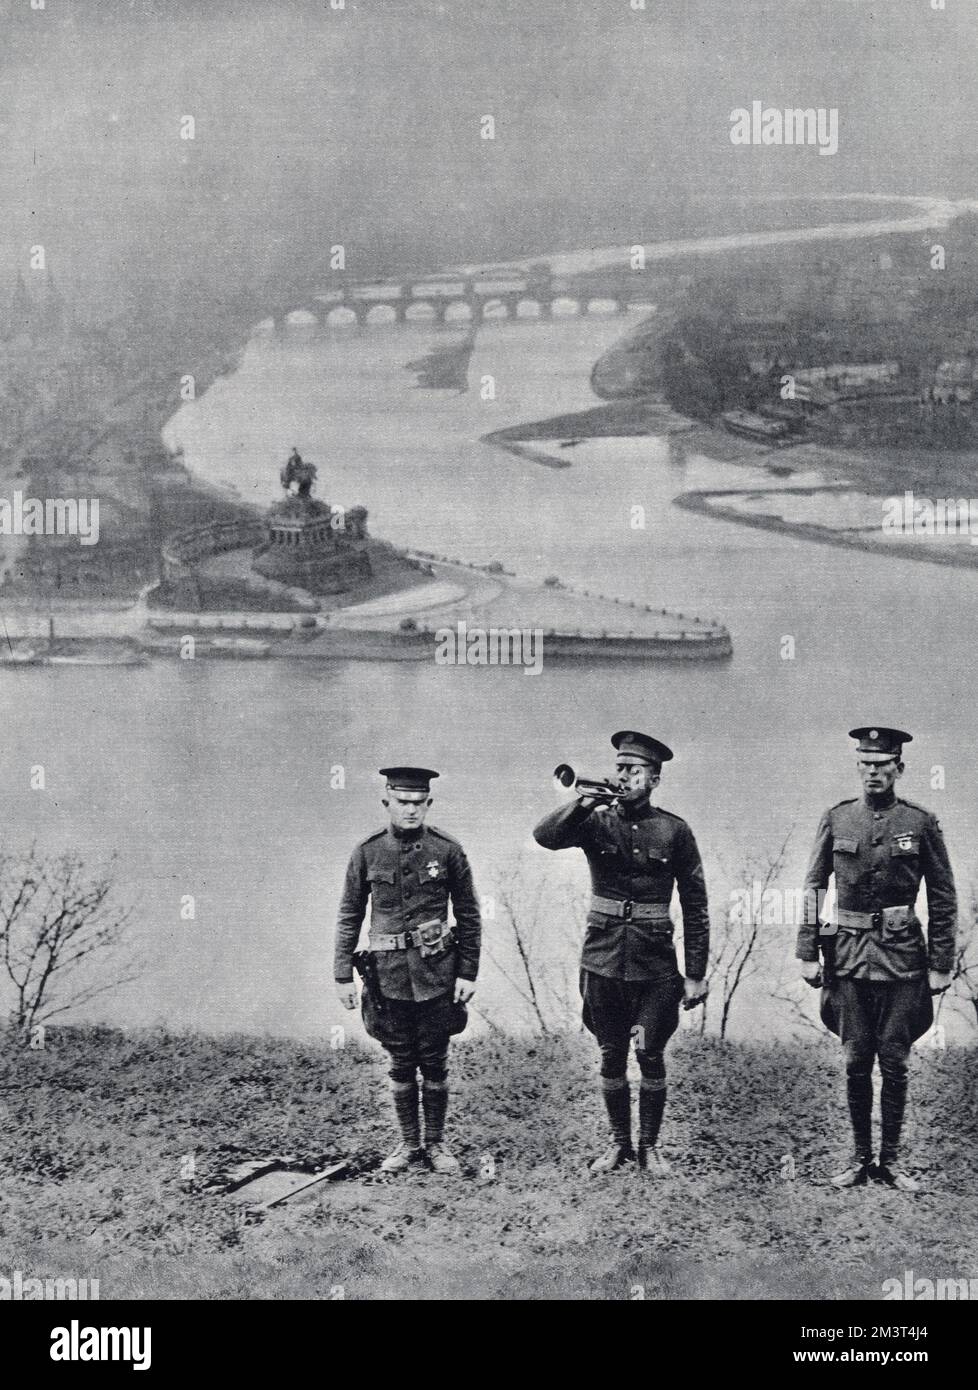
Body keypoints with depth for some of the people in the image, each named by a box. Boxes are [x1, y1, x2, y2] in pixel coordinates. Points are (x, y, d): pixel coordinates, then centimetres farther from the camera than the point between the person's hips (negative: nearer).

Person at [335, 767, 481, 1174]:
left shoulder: (447, 850, -3)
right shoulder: (367, 852, 0)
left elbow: (469, 915, 1)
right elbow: (349, 916, 4)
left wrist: (468, 973, -3)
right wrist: (343, 975, 0)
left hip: (436, 972, -1)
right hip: (389, 972, 1)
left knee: (434, 1063, 7)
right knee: (401, 1064, 9)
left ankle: (436, 1142, 20)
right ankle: (409, 1143, 22)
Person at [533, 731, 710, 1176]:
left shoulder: (674, 831, -1)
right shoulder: (596, 821, 0)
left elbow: (695, 908, 2)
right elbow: (545, 836, -21)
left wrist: (696, 974, -1)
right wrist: (584, 802, -35)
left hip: (655, 963, -1)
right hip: (603, 959, 1)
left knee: (651, 1056, 2)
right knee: (611, 1056, 9)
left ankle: (649, 1146, 18)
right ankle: (619, 1142, 24)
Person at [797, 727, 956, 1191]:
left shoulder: (921, 822, -1)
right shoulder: (836, 820, 3)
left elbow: (943, 899, 2)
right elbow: (813, 888, 5)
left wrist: (941, 964, -2)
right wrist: (807, 953, 0)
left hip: (902, 956, -1)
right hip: (849, 955, 1)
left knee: (894, 1063, 3)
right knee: (856, 1062, 6)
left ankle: (890, 1161, 13)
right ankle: (860, 1158, 16)